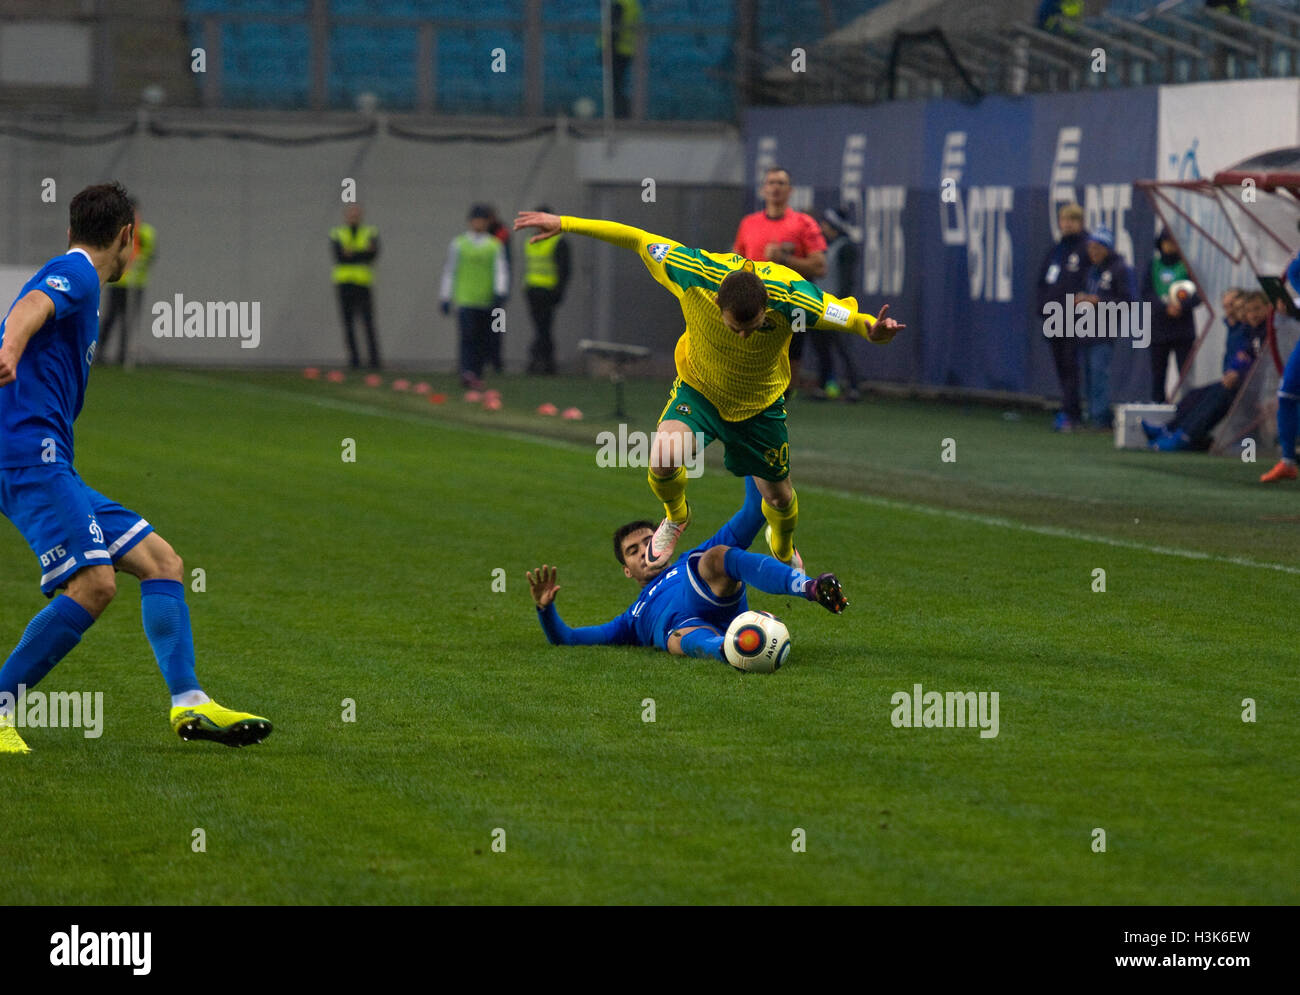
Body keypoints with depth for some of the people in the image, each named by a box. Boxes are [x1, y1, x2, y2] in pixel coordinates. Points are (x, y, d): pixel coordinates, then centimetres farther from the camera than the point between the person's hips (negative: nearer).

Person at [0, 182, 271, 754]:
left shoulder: (72, 277, 26)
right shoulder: (74, 273, -4)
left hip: (50, 467, 11)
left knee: (160, 561, 8)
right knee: (95, 583, -23)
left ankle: (188, 703, 0)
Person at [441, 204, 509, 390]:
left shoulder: (495, 245, 7)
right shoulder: (459, 244, 7)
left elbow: (501, 270, -2)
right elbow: (449, 271, 10)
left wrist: (500, 293, -17)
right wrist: (446, 297, 8)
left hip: (488, 301, 2)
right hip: (465, 298, -2)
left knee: (484, 340, 5)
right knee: (468, 335, -17)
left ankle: (476, 375, 17)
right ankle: (467, 373, -26)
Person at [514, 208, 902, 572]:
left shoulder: (790, 298, -36)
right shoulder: (695, 274, -35)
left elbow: (847, 316, -25)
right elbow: (635, 238, -22)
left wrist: (872, 330, -50)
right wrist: (564, 224, -18)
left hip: (760, 402, 1)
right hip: (698, 388, -1)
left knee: (778, 496, 12)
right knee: (664, 460, -27)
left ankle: (783, 550, 51)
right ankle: (676, 516, 11)